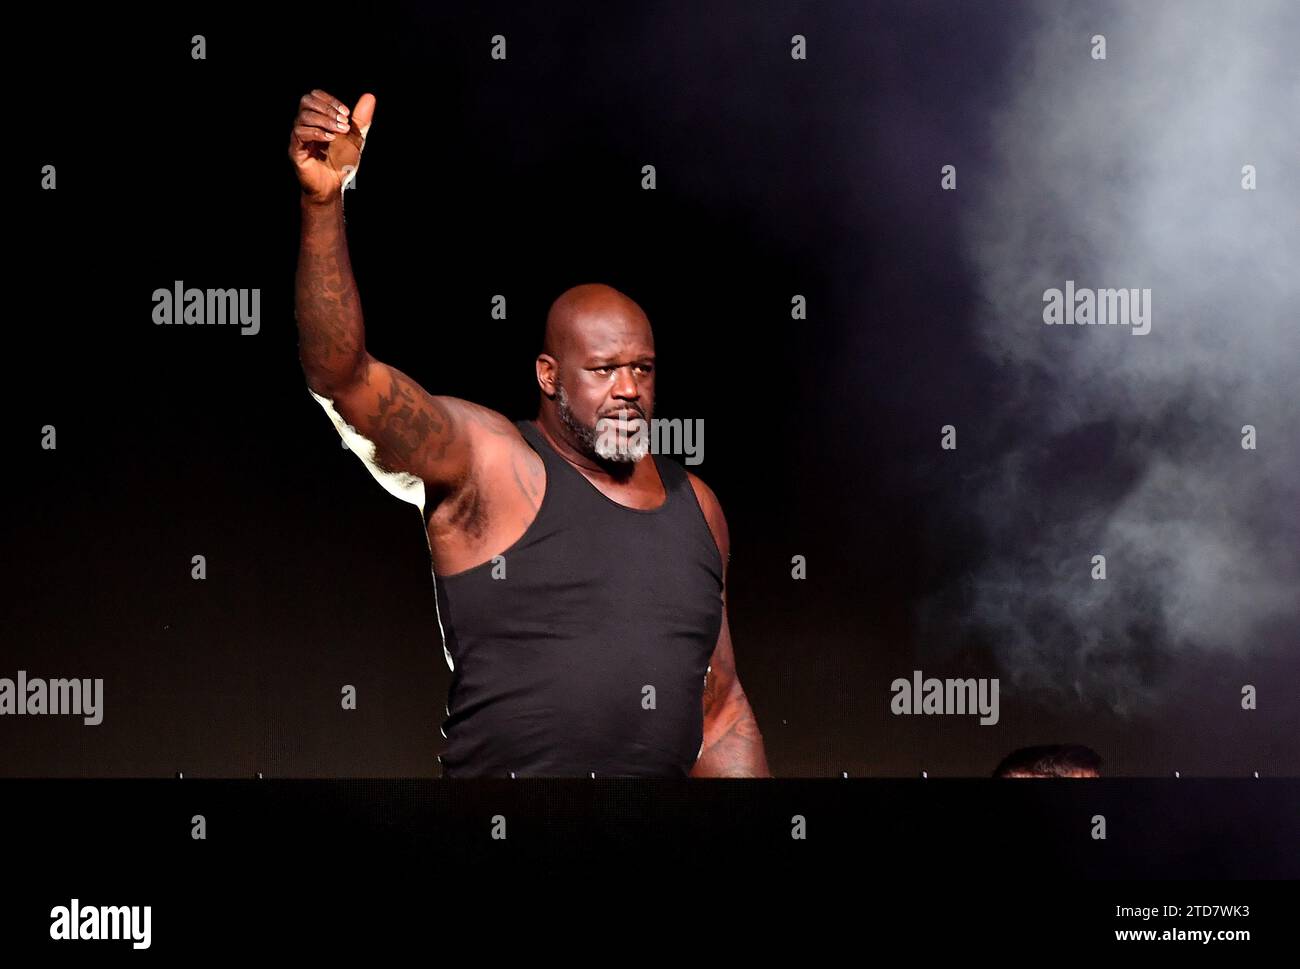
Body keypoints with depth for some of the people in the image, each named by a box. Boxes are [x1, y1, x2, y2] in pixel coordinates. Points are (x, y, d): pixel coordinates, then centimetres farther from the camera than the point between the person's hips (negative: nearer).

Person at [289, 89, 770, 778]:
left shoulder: (695, 505, 10)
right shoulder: (487, 465, -6)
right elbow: (340, 371, -21)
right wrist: (323, 204, -32)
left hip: (665, 772, 5)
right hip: (506, 770, -4)